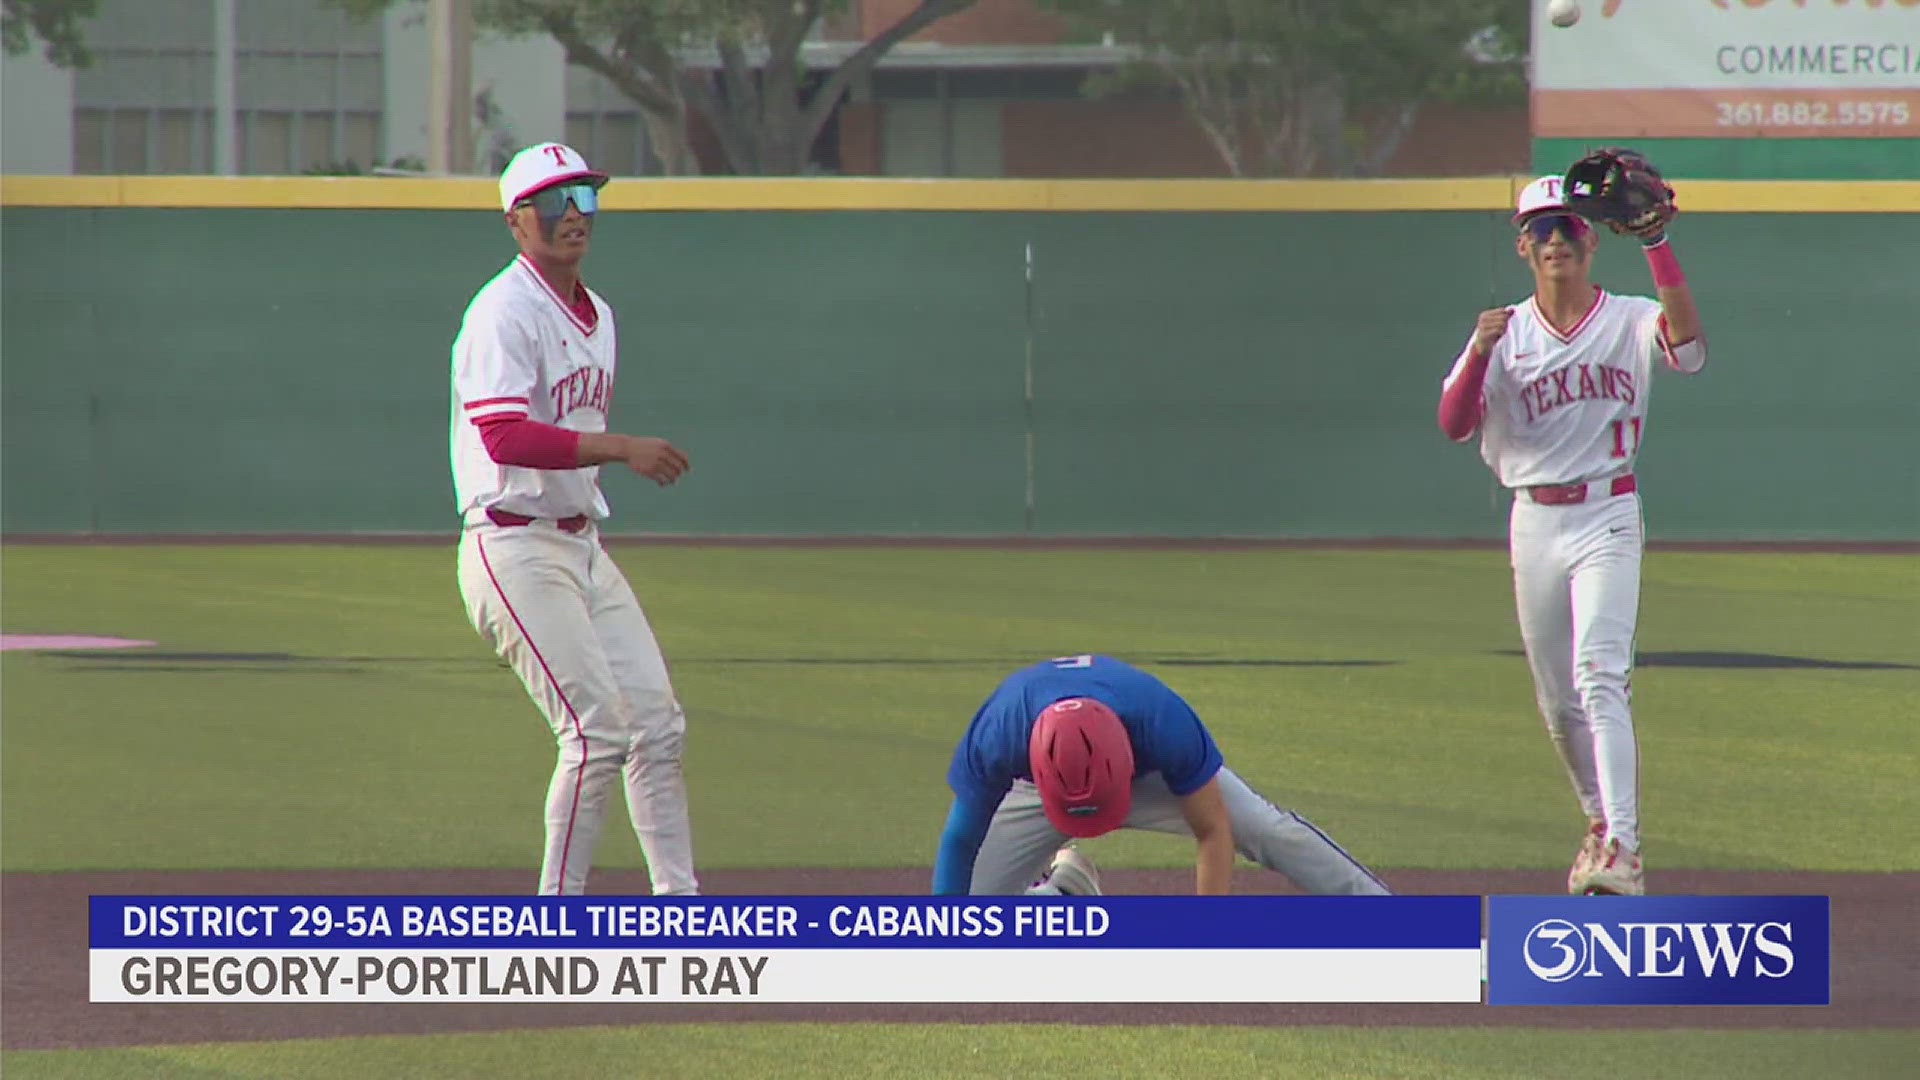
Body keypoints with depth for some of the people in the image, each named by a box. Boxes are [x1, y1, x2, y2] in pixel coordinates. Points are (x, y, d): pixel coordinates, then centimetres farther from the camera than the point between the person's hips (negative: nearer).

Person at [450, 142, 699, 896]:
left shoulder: (596, 315, 16)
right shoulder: (506, 314, -13)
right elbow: (505, 437, -26)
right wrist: (621, 448, -29)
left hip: (582, 545, 9)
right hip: (515, 550, -9)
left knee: (657, 722, 5)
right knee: (599, 728, -13)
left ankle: (678, 902, 10)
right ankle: (558, 915, -5)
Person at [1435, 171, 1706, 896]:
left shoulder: (1630, 323, -3)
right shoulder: (1506, 334, 4)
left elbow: (1688, 344, -26)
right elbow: (1454, 424, -7)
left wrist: (1655, 242, -30)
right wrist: (1480, 353, -24)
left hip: (1608, 517, -4)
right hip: (1534, 523, 4)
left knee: (1600, 678, -20)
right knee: (1557, 698, 11)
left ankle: (1623, 851, -27)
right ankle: (1600, 822, 33)